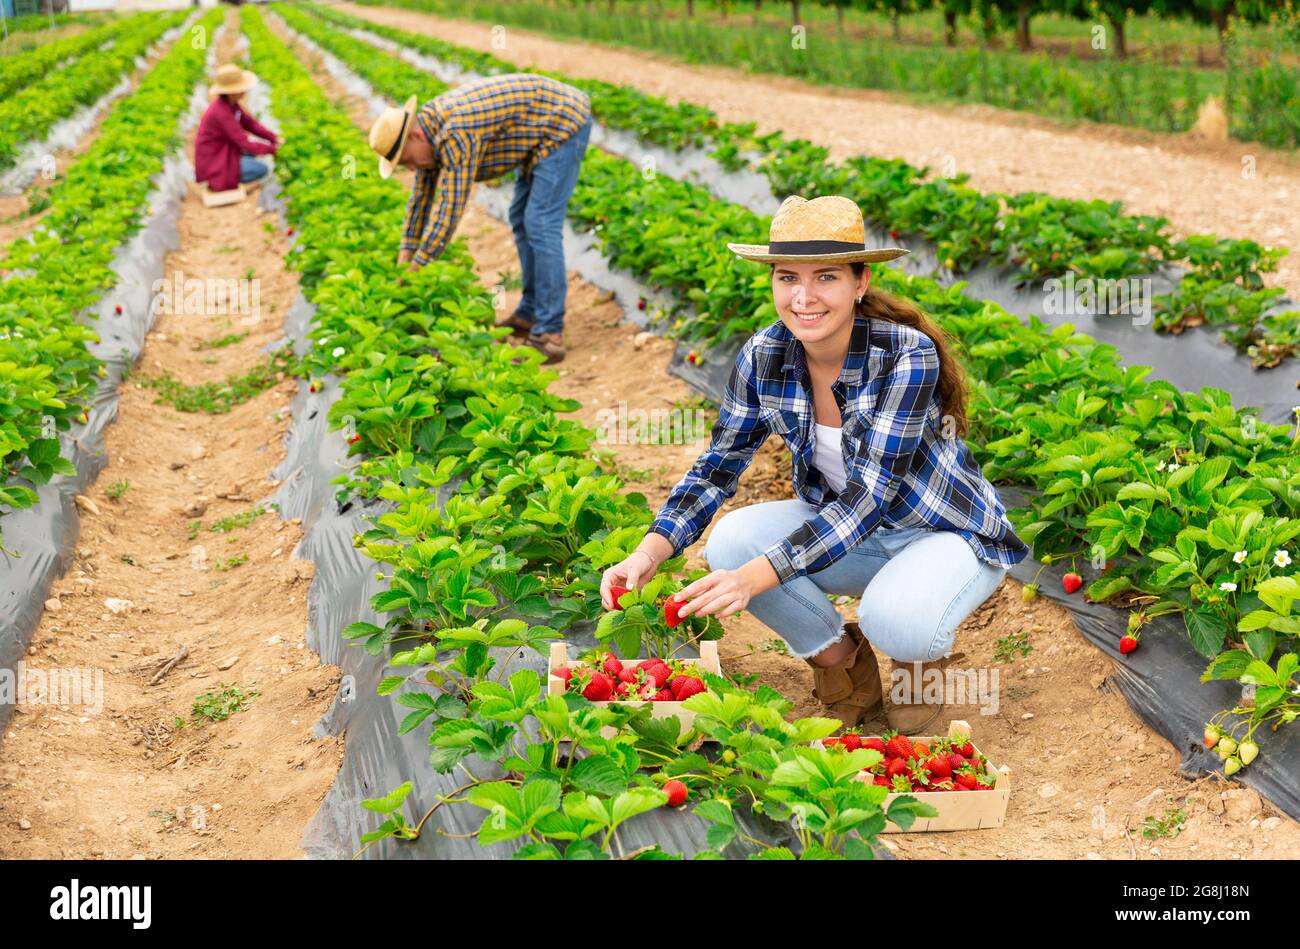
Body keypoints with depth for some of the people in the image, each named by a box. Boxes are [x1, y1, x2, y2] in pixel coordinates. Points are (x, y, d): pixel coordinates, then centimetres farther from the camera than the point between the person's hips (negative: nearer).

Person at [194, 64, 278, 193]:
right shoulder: (221, 112, -29)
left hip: (219, 152, 10)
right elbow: (245, 144, -26)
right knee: (262, 170, -10)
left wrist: (275, 138, -2)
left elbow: (250, 123, 8)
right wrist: (273, 149, -17)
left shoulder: (231, 103, -3)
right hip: (213, 165, -10)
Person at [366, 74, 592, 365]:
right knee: (522, 219, 14)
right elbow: (422, 195, 12)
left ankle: (549, 335, -16)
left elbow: (451, 207, -29)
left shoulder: (456, 135, -29)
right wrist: (404, 257, 8)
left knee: (540, 224, -15)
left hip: (565, 122, -10)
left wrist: (415, 269, -23)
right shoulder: (428, 127, 3)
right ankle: (531, 313, 22)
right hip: (547, 128, 10)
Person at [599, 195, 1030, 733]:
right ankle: (845, 668, 2)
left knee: (895, 622, -36)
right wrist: (649, 554, -24)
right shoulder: (764, 356, -13)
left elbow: (868, 494, -34)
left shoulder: (908, 355, -28)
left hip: (949, 534, -5)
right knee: (730, 541, -22)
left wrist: (755, 577, -45)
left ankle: (921, 659, 3)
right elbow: (717, 466, -5)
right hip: (839, 525, 5)